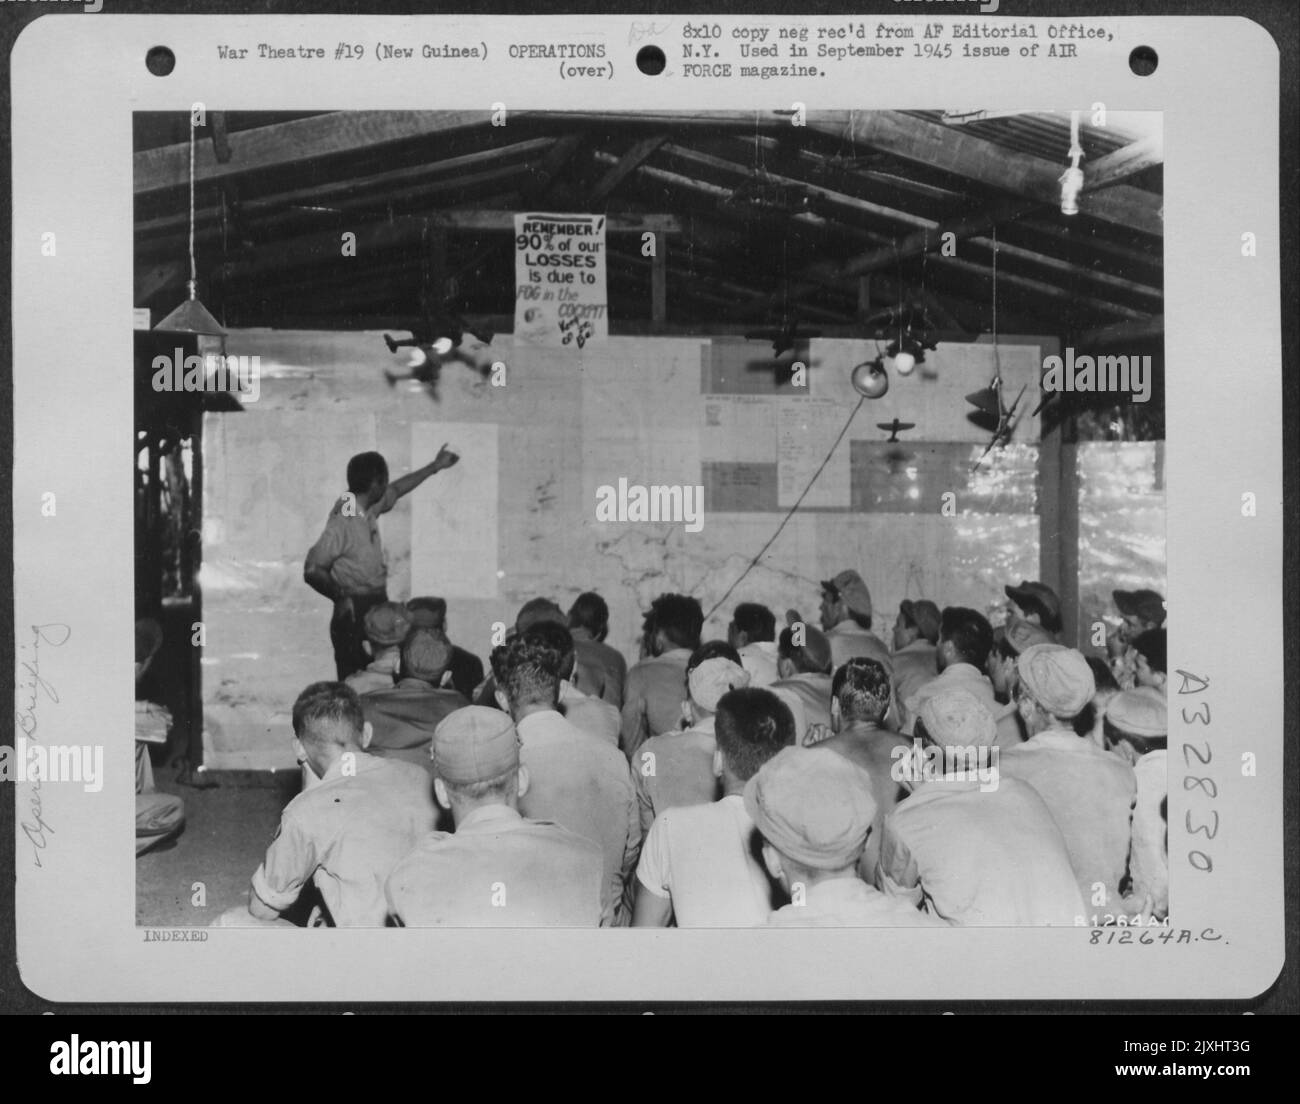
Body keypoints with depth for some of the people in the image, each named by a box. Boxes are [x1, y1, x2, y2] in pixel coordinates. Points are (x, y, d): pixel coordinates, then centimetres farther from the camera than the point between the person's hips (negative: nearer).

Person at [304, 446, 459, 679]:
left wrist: (435, 466, 35)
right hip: (354, 614, -9)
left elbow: (395, 491, 26)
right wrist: (341, 598, -29)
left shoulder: (369, 510, 5)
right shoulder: (342, 523, -19)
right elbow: (312, 572, -17)